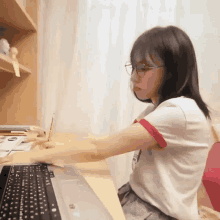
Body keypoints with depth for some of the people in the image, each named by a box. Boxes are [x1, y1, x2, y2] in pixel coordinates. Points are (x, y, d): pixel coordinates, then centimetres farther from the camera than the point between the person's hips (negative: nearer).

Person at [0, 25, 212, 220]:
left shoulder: (181, 111, -24)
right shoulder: (155, 109, 8)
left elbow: (99, 150, -25)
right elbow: (112, 140, 9)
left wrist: (34, 155, -16)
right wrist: (66, 145, 0)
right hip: (134, 195, 7)